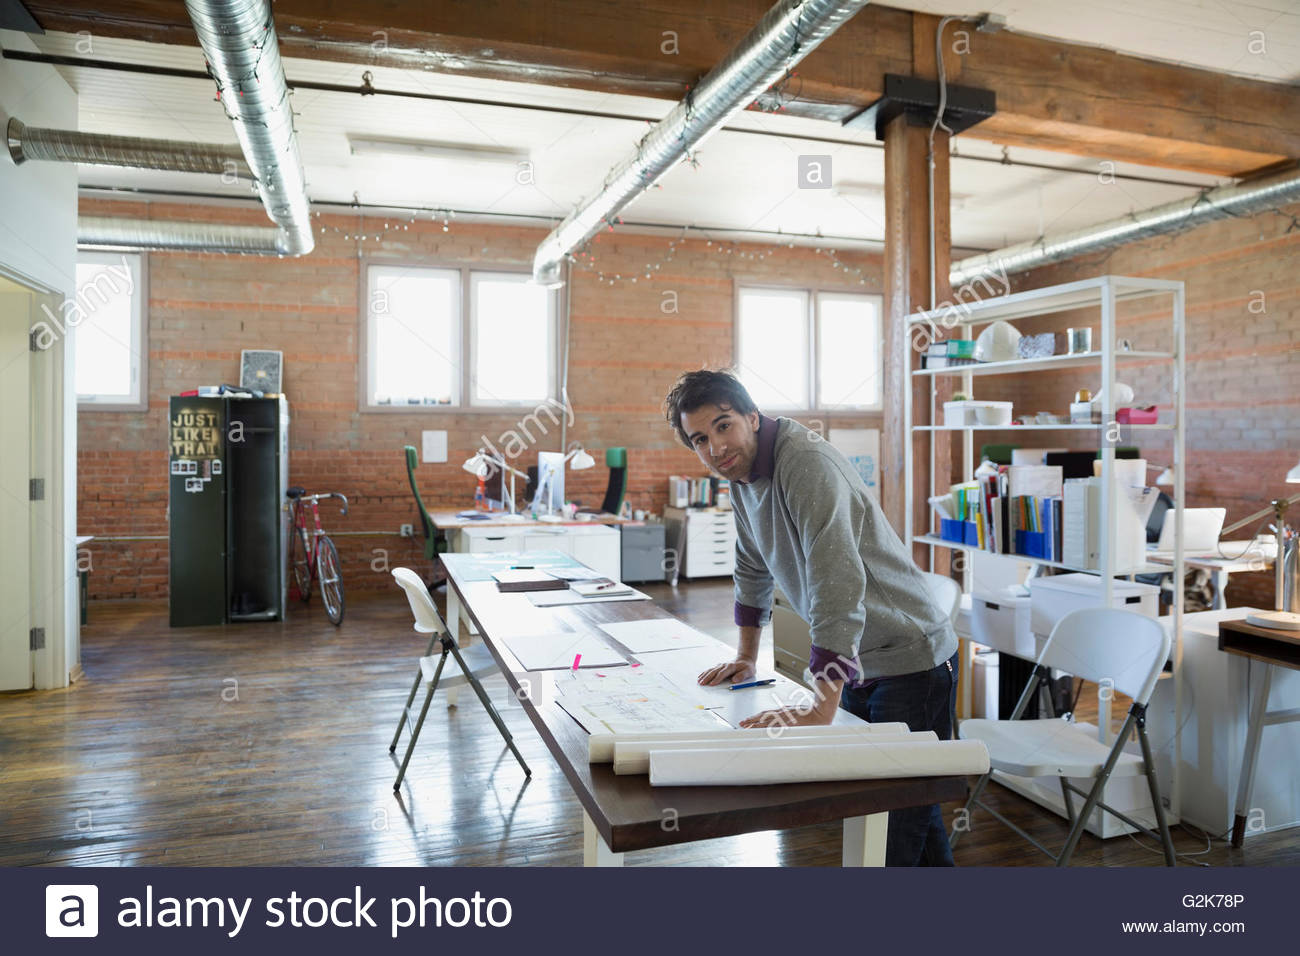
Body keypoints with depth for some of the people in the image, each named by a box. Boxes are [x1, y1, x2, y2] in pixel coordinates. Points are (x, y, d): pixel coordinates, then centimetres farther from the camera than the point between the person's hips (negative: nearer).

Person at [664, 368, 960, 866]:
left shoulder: (806, 462, -25)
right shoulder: (742, 471, 4)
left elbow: (838, 584, -35)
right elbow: (753, 567, 17)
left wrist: (821, 706, -38)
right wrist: (746, 657, 16)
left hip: (909, 658, -9)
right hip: (858, 662, 9)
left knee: (902, 818, -5)